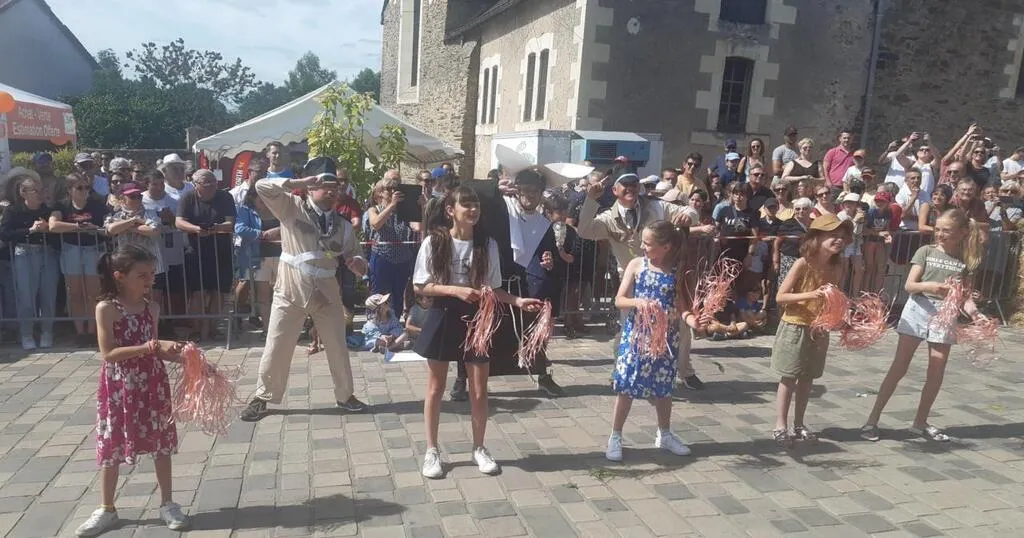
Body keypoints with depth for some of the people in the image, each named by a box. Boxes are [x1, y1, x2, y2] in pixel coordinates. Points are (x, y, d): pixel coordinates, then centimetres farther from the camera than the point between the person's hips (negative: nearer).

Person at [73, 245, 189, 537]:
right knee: (111, 447, 9)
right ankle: (106, 509, 26)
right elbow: (108, 353, -17)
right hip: (118, 387, -3)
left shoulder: (152, 308, 1)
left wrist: (169, 350, -8)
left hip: (152, 384, 4)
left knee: (161, 443, 9)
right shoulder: (106, 308, -13)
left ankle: (167, 503, 22)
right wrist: (143, 348, -26)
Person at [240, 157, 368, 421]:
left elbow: (355, 256, 12)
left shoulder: (343, 226, 6)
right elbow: (262, 186, -14)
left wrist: (358, 262, -12)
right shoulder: (292, 207, -4)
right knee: (276, 348, 6)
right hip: (290, 291, -3)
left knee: (338, 347, 11)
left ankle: (344, 395, 29)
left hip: (326, 293, 3)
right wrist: (298, 183, -22)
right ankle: (263, 397, 25)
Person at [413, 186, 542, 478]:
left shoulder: (487, 244, -3)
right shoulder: (434, 242, -10)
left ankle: (479, 449, 28)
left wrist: (518, 301, -14)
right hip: (444, 318, -2)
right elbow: (420, 287, -8)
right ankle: (432, 451, 25)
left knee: (479, 390, 9)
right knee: (435, 388, 10)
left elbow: (493, 289, 2)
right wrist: (456, 290, -20)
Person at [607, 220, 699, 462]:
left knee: (663, 387, 15)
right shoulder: (636, 264, -5)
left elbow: (681, 306, -3)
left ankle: (664, 435, 34)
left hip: (665, 337, 1)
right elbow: (619, 300, -6)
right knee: (626, 386, 2)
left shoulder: (678, 271, -4)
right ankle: (615, 437, 16)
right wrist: (637, 301, -26)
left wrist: (690, 319, -25)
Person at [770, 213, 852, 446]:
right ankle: (780, 425, 10)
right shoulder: (803, 263, -15)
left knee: (808, 378, 12)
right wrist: (810, 295, -25)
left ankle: (798, 424, 24)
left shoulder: (835, 268, 3)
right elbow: (780, 297, -16)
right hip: (795, 327, -6)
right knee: (789, 378, 1)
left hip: (819, 329, 6)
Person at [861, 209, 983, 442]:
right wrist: (932, 286, -24)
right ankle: (872, 420, 2)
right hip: (918, 309, -3)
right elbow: (909, 285, -6)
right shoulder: (926, 251, 0)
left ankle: (920, 422, 23)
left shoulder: (965, 260, 6)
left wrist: (971, 308, -14)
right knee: (899, 367, -3)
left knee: (936, 373, 7)